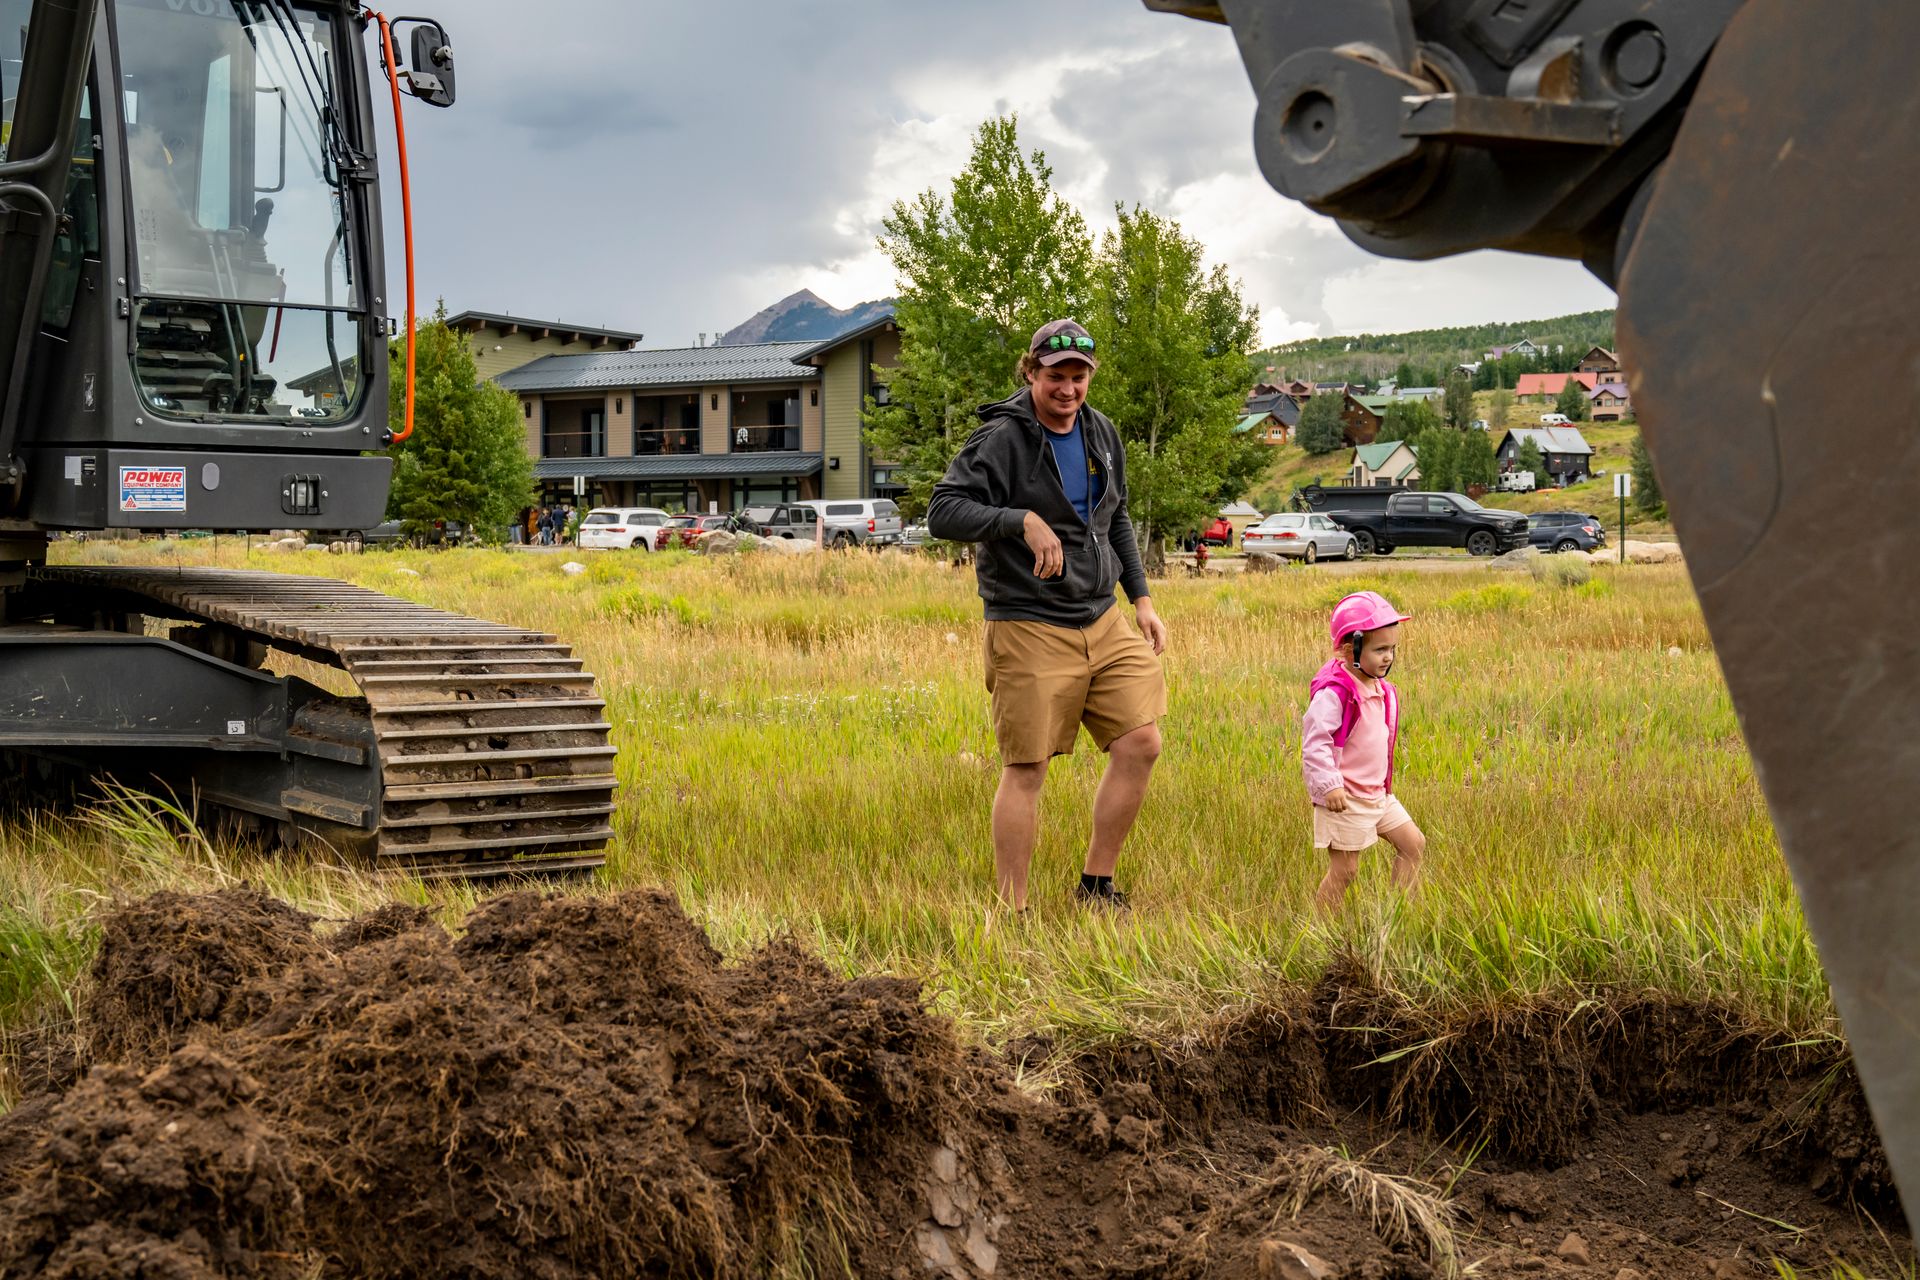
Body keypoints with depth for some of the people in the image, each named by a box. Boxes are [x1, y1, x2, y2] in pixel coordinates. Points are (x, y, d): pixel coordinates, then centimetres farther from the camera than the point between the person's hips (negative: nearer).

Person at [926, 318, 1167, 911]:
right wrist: (1023, 520, -33)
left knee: (1140, 743, 0)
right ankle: (1012, 911, 7)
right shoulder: (1000, 439, -12)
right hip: (1030, 630, -7)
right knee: (1026, 770, -4)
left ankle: (1096, 887, 15)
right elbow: (943, 511, -22)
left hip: (1103, 621, 7)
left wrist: (1141, 598, 17)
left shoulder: (1100, 433, 11)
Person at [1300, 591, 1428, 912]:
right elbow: (1314, 740, -24)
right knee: (1344, 870, -4)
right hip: (1345, 799, -9)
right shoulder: (1334, 692, -20)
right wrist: (1328, 785, -28)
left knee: (1414, 845, 12)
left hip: (1378, 793, 9)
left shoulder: (1381, 689, 8)